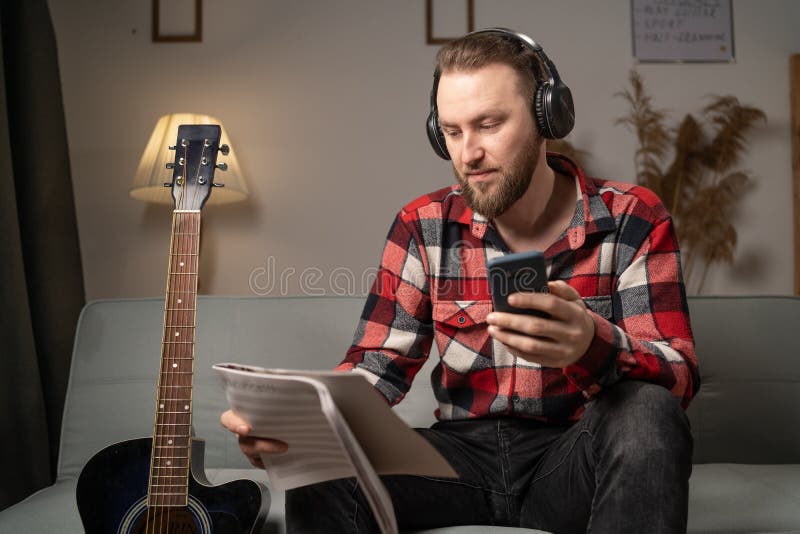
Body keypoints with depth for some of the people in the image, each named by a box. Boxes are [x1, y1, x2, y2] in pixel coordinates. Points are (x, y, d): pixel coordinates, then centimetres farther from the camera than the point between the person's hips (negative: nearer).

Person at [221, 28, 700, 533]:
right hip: (465, 450, 1)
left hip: (577, 457, 0)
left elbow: (680, 378, -15)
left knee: (647, 412, -33)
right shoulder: (424, 226, -1)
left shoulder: (632, 220, -8)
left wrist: (594, 345, -39)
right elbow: (378, 365, -2)